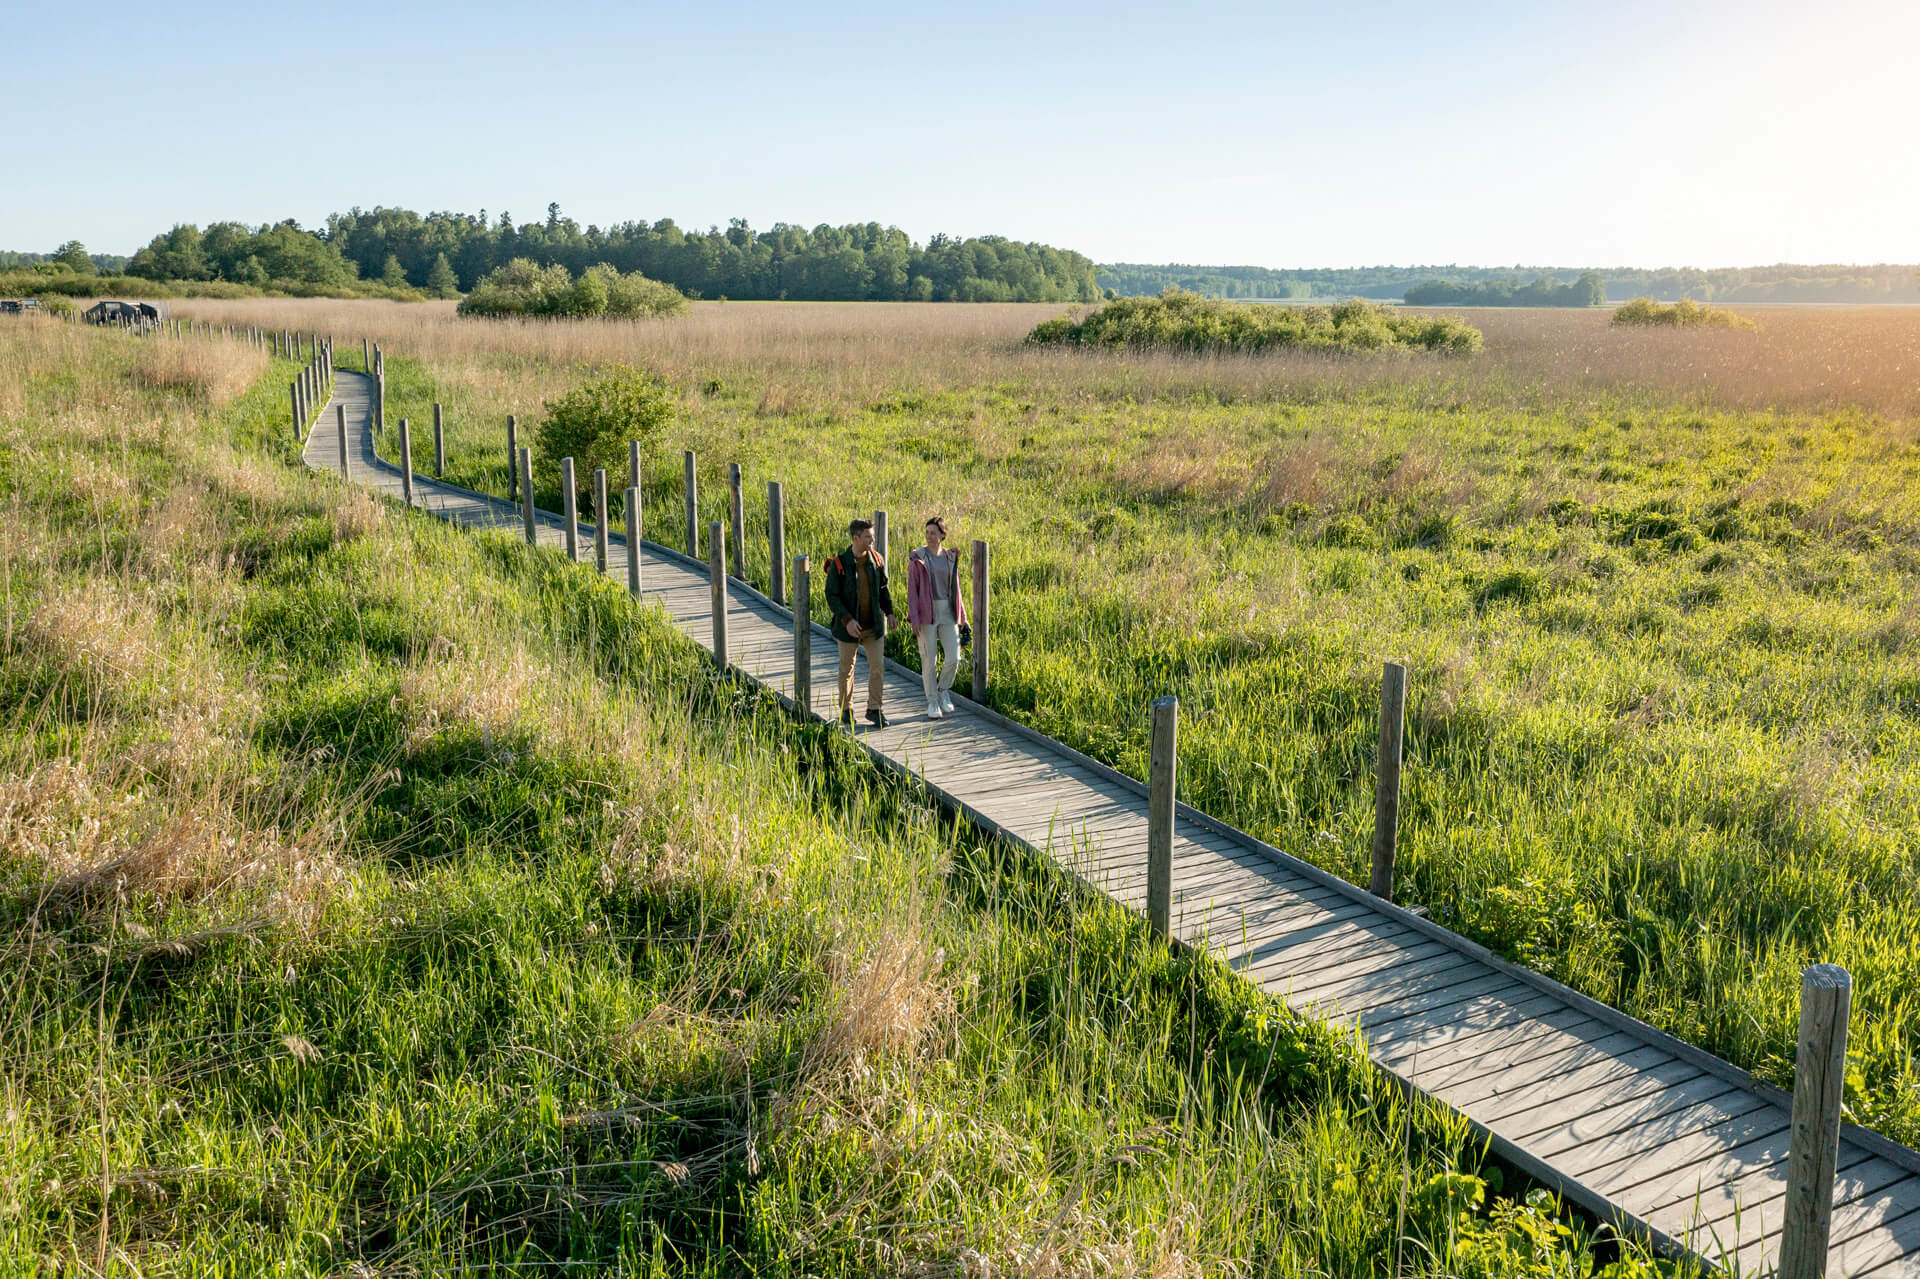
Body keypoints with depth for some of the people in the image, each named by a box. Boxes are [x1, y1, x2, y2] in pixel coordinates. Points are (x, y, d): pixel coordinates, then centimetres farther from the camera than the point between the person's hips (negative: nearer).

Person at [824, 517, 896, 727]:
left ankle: (874, 709, 10)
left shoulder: (876, 559, -1)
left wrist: (889, 611, 10)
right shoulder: (839, 564, -15)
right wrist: (847, 620, -22)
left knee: (878, 667, -2)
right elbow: (832, 595, -14)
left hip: (874, 625, 3)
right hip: (849, 627, -3)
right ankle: (846, 708, 28)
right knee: (846, 669, 11)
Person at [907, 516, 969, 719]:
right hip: (926, 613, -3)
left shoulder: (951, 557, 6)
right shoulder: (917, 558, -6)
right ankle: (932, 702, 14)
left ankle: (943, 690, 22)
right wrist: (914, 620, -13)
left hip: (947, 613, 3)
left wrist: (962, 616, 12)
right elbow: (912, 590, -7)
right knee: (929, 660, 0)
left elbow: (954, 588, 13)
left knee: (954, 658, -4)